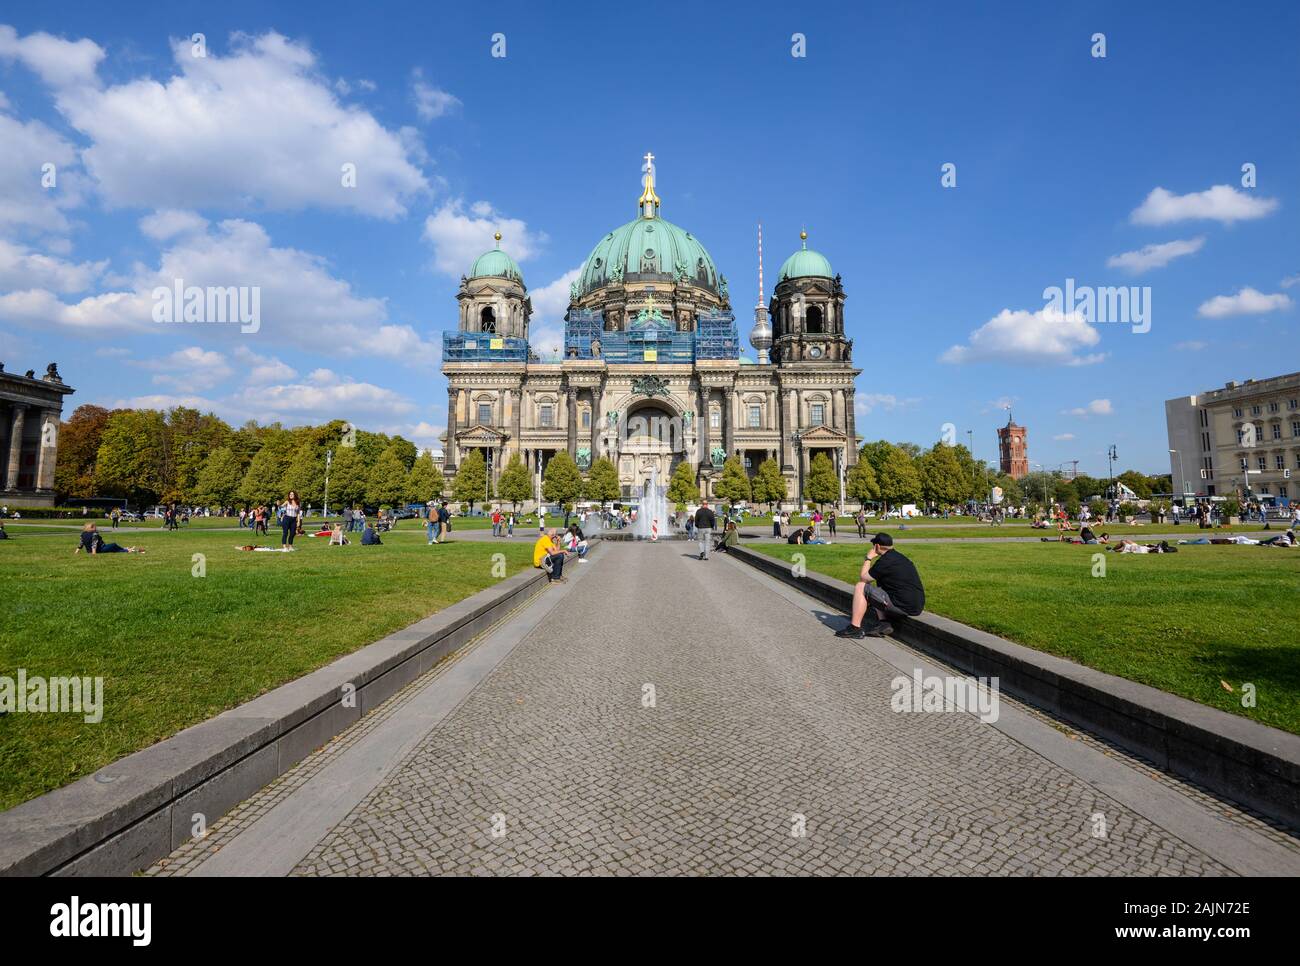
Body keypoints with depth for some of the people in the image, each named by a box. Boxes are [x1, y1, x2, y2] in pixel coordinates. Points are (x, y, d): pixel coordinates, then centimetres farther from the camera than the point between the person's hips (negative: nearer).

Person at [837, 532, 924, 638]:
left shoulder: (885, 561, -11)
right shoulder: (901, 558, 18)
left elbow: (863, 578, -2)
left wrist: (868, 558, 8)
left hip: (901, 607, -9)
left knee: (860, 587, -3)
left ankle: (855, 628, -6)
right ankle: (883, 623, 9)